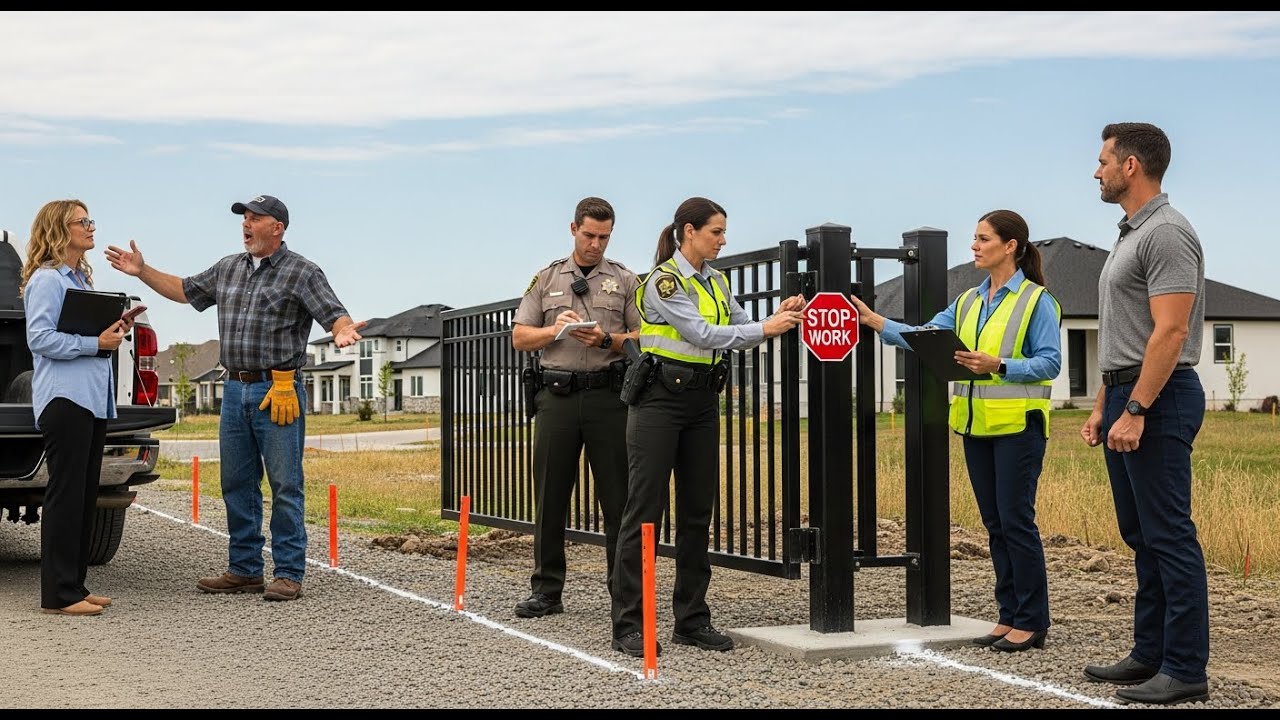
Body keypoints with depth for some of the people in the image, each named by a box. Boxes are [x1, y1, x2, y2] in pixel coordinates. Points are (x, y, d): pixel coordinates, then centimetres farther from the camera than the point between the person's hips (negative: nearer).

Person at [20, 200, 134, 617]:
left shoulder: (80, 278, 21)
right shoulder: (46, 279, -8)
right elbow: (40, 337, -18)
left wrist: (114, 329, 9)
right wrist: (97, 343, -19)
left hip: (92, 398, 10)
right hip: (64, 398, -10)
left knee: (85, 496, 10)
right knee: (66, 495, -8)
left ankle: (74, 586, 16)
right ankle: (59, 594, -5)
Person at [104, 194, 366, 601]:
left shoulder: (302, 273, -4)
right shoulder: (228, 269, 15)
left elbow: (333, 314, -13)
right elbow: (185, 291, 28)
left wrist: (343, 332, -36)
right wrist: (142, 271, 21)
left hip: (278, 393, -7)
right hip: (235, 390, 7)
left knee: (285, 486, -3)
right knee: (237, 484, 10)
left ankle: (289, 574, 2)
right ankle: (245, 570, 19)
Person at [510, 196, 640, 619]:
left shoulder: (625, 281, 8)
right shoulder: (547, 279, 13)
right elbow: (519, 338, 10)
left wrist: (606, 340, -14)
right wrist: (554, 331, -8)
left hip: (608, 395, -2)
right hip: (557, 394, 2)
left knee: (618, 497, -1)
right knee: (550, 497, 5)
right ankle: (546, 590, 13)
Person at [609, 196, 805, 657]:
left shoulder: (717, 282, 13)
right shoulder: (663, 280, -11)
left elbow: (742, 330, 10)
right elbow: (701, 333, -20)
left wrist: (780, 317, -8)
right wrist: (766, 328, -22)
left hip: (703, 401, 8)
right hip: (660, 398, -8)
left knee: (698, 511, 8)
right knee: (645, 510, -5)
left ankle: (692, 619, 16)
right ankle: (628, 625, -2)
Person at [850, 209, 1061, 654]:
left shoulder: (1037, 301, -5)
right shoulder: (969, 301, 14)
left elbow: (1049, 363, -10)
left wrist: (997, 365, -21)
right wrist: (874, 320, -3)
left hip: (1018, 424, -7)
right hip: (976, 425, 7)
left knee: (1016, 520, -6)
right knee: (994, 523, 9)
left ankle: (1032, 622, 2)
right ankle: (1009, 616, 17)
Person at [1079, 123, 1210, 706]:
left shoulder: (1166, 233, -14)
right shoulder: (1130, 236, 19)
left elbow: (1170, 333, -21)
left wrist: (1134, 411, -23)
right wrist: (1102, 407, 20)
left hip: (1158, 398, -11)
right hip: (1127, 397, 11)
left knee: (1169, 536, -7)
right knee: (1141, 535, 13)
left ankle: (1186, 669, -3)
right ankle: (1151, 654, 20)